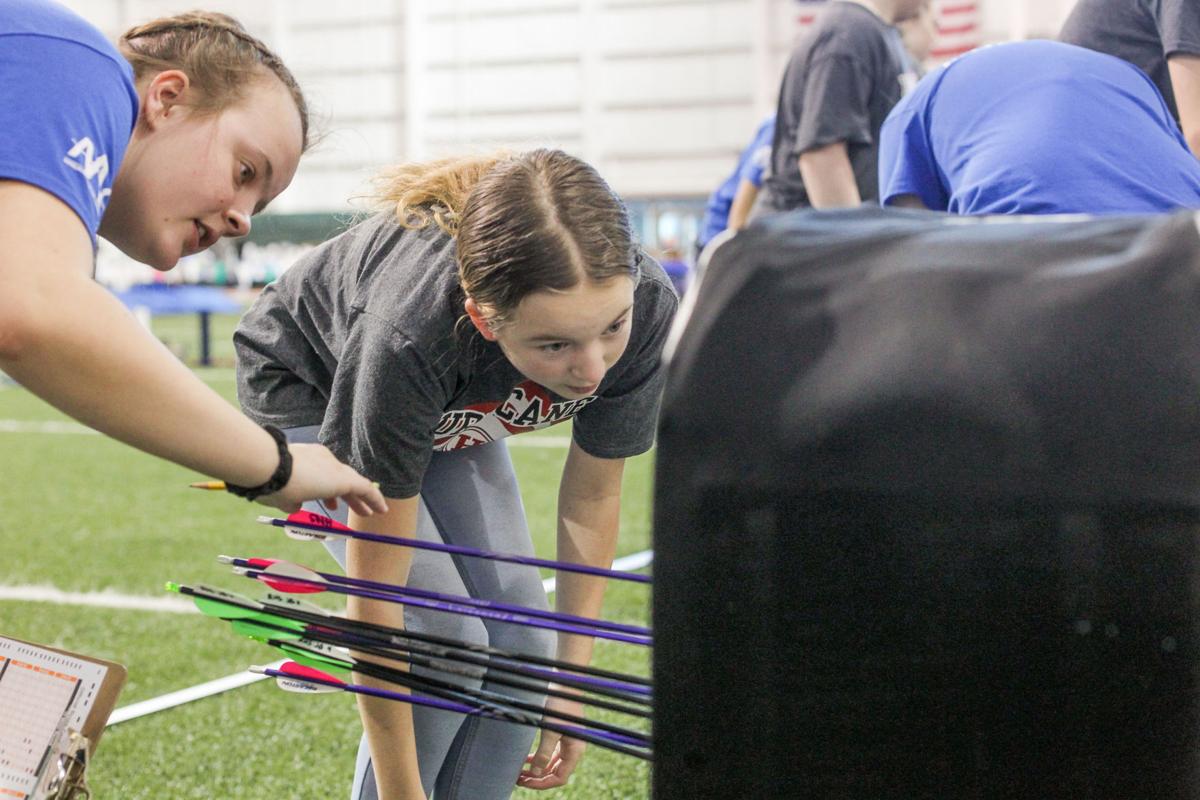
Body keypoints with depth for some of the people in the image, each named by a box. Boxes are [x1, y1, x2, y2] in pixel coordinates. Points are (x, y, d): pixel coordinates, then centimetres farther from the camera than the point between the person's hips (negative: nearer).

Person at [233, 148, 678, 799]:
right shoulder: (411, 336, -45)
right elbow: (375, 597, -36)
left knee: (520, 644, -9)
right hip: (311, 392, -4)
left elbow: (592, 494, -14)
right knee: (446, 638, -18)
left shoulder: (649, 306, -33)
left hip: (452, 411, 4)